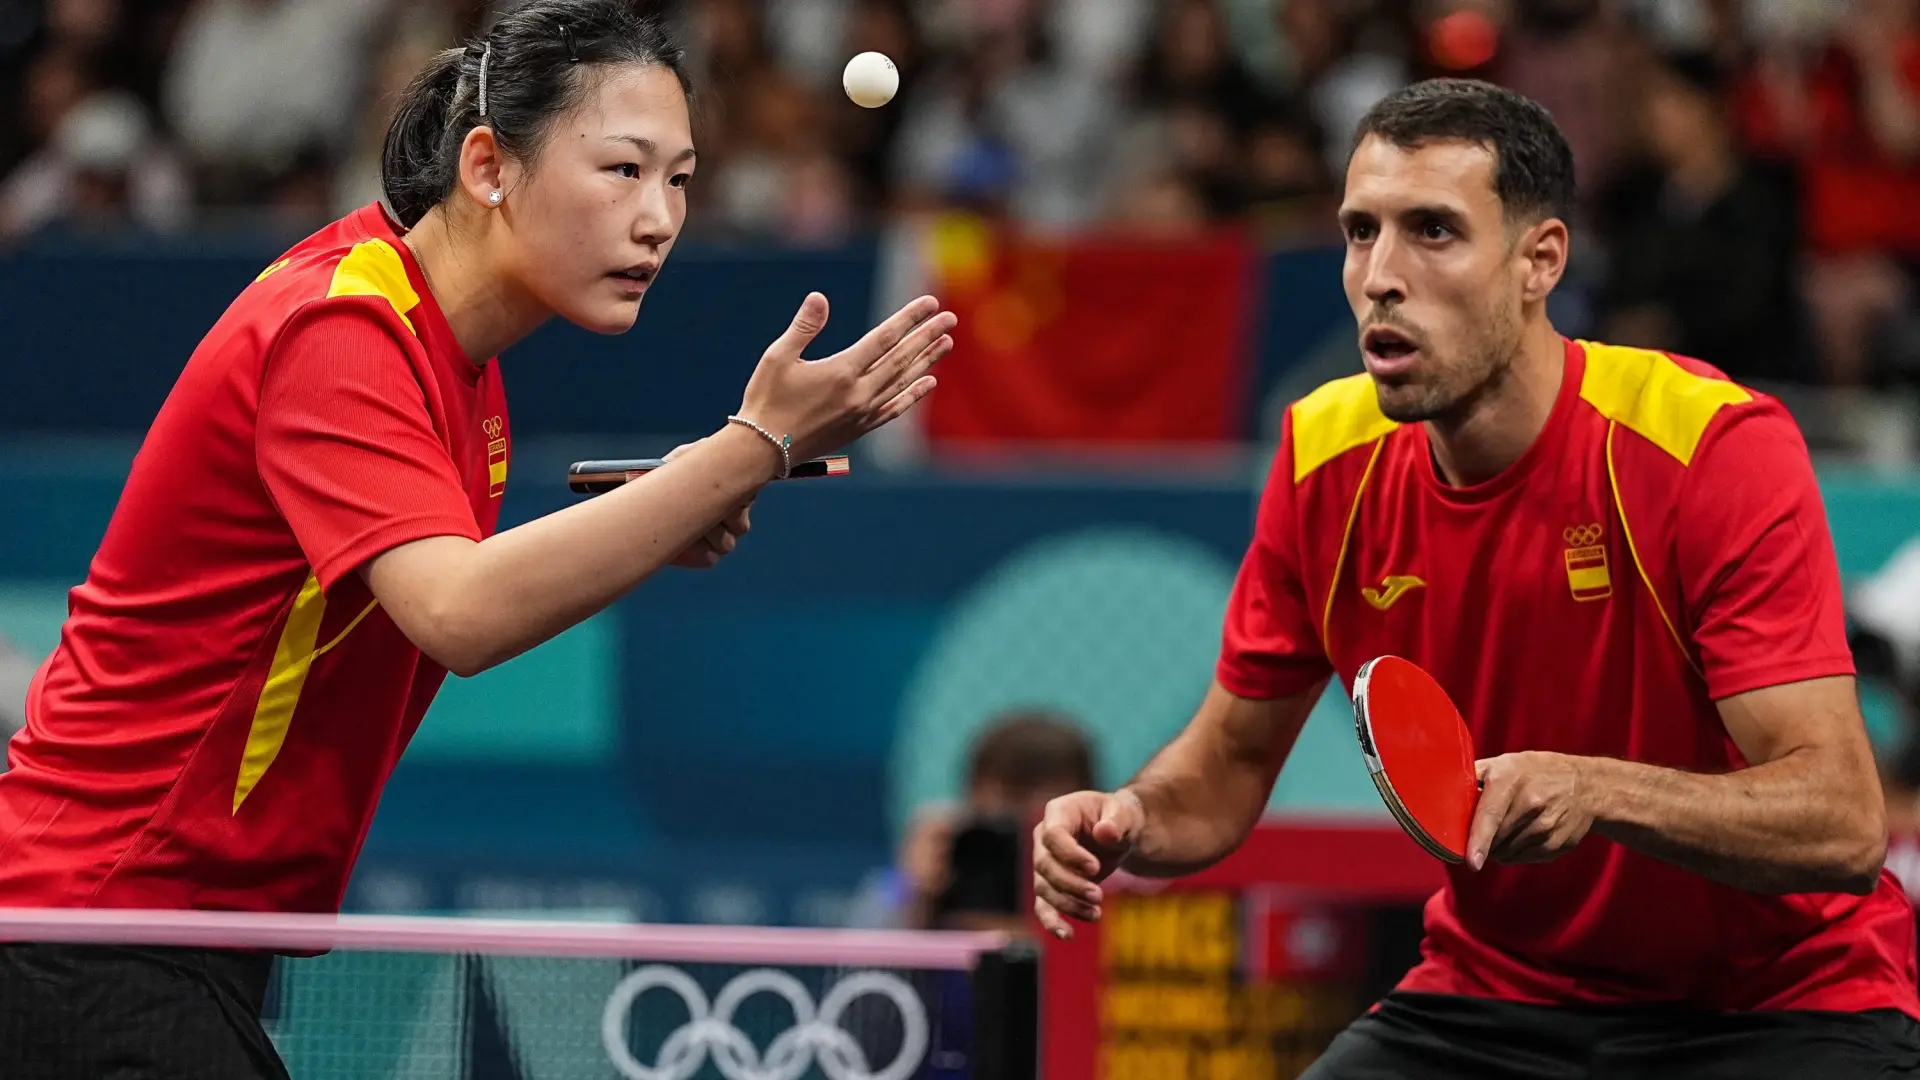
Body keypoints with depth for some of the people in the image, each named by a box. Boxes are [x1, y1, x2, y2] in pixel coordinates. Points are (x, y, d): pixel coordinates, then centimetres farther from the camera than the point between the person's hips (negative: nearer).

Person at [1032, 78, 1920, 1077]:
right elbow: (1230, 761, 9)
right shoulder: (1329, 459, -4)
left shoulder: (1717, 449, -19)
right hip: (1494, 991, 5)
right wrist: (1132, 818, -13)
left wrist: (1597, 792, -39)